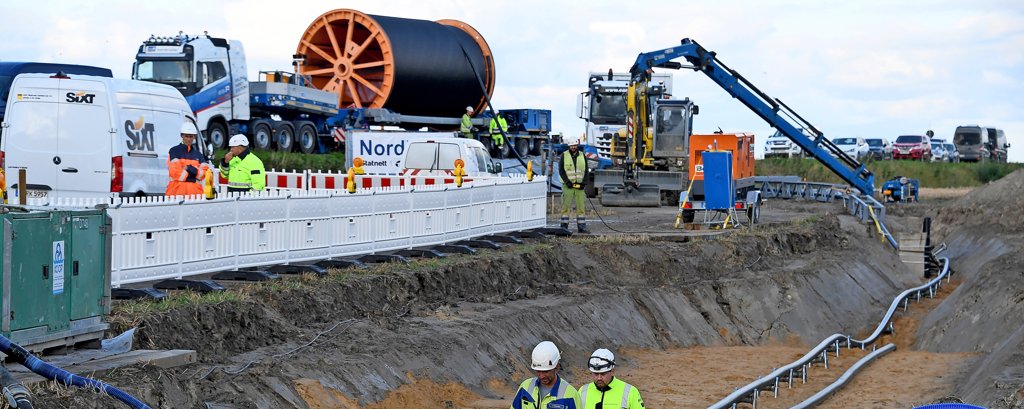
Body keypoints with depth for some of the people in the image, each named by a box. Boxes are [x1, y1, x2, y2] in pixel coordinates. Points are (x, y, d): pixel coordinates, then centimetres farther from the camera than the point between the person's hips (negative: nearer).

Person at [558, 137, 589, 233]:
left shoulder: (582, 156, 9)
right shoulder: (564, 155, 1)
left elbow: (586, 171, 9)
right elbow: (561, 170, -1)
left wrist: (583, 183, -4)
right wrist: (567, 182, -12)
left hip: (579, 185, 2)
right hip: (568, 185, -2)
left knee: (581, 206, 2)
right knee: (566, 206, -3)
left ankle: (581, 227, 5)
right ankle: (564, 226, 2)